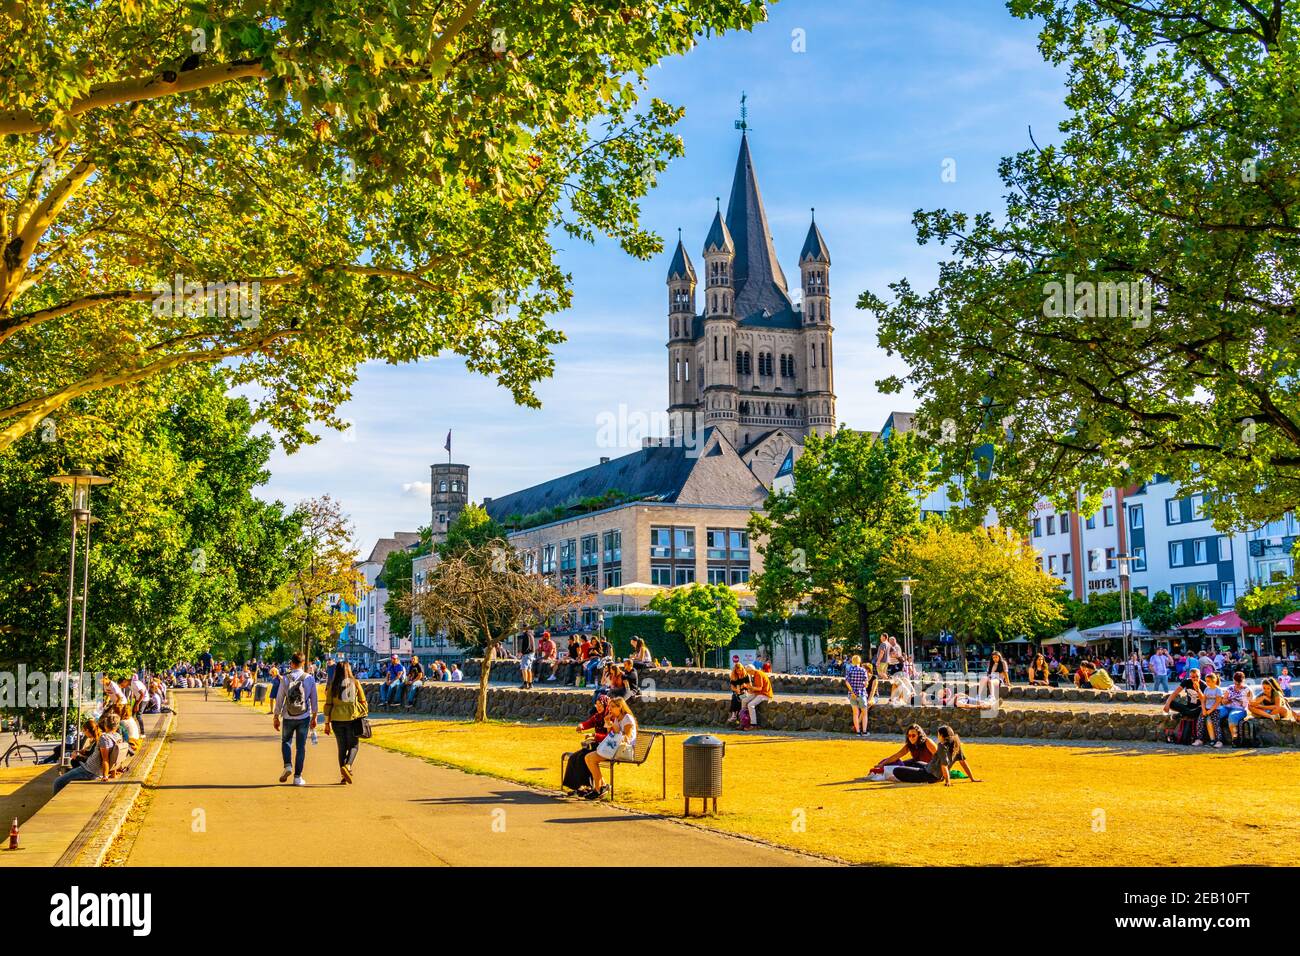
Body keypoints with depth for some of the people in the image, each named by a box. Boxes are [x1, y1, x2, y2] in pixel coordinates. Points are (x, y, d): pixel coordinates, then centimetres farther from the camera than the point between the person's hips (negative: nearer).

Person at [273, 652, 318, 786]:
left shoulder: (285, 679, -6)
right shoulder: (310, 678, -2)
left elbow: (279, 699, -3)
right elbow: (314, 700, 3)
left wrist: (276, 717, 6)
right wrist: (314, 717, 13)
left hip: (288, 717, 0)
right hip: (304, 717, 1)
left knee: (286, 741, 20)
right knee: (301, 746, 6)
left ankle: (288, 765, -3)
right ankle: (297, 777, 5)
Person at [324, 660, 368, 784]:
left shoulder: (332, 685, 1)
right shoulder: (355, 683, 0)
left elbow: (328, 705, 1)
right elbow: (362, 701, 2)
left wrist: (327, 723, 6)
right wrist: (363, 716, 12)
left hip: (337, 719, 1)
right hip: (352, 718, -1)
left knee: (342, 747, 11)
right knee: (354, 745, 9)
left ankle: (344, 776, 11)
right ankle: (347, 766, -16)